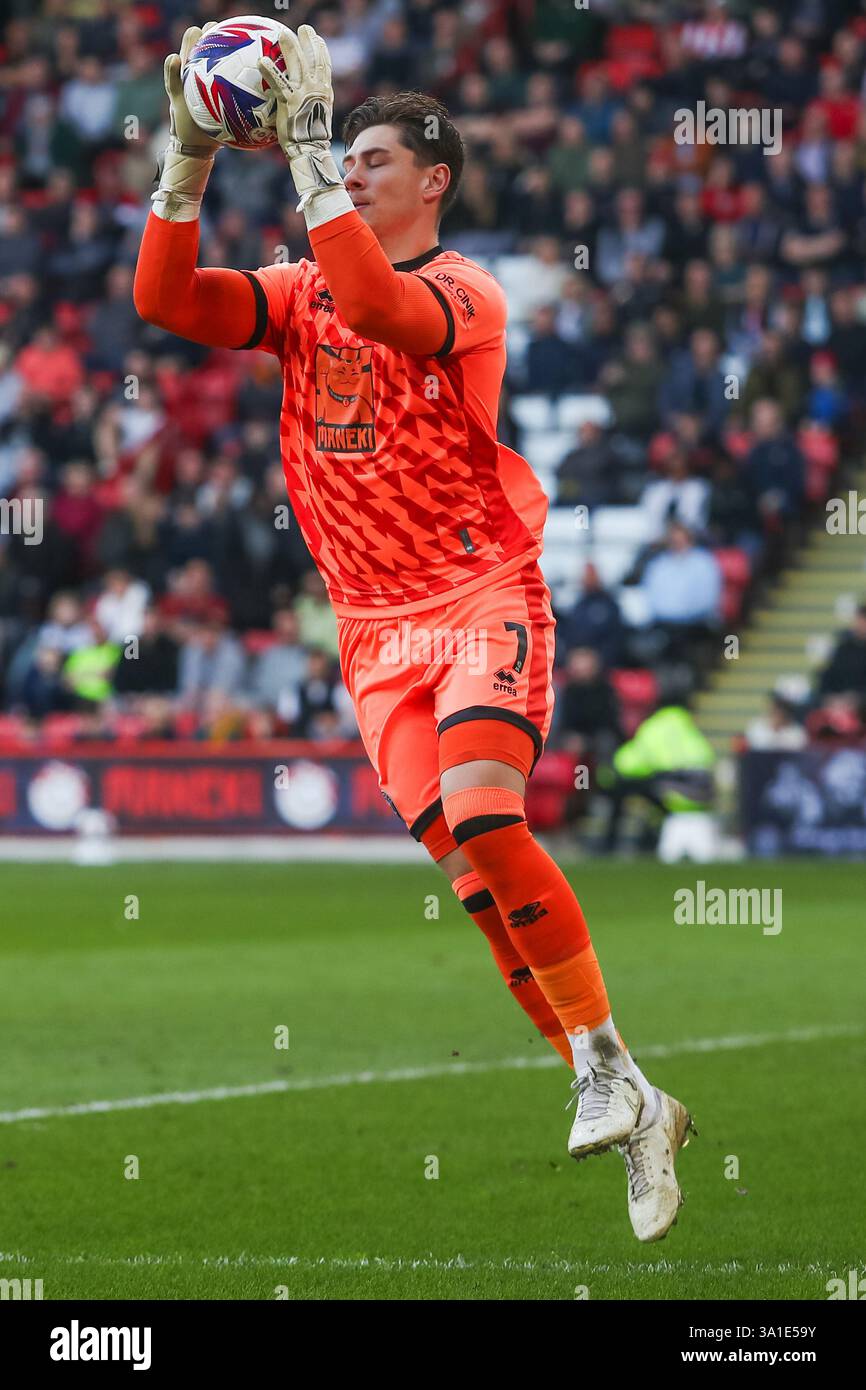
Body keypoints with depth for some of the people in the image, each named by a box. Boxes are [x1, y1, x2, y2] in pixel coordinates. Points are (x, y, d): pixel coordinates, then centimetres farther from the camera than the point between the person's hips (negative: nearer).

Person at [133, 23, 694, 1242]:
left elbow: (374, 303, -28)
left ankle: (609, 1069, -15)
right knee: (474, 876, -4)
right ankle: (627, 1112, 2)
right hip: (377, 627, 5)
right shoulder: (302, 293, 12)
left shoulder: (465, 293, -6)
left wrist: (309, 146, -25)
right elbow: (165, 299, -1)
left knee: (483, 821, -26)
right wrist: (191, 159, -10)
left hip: (484, 601, -5)